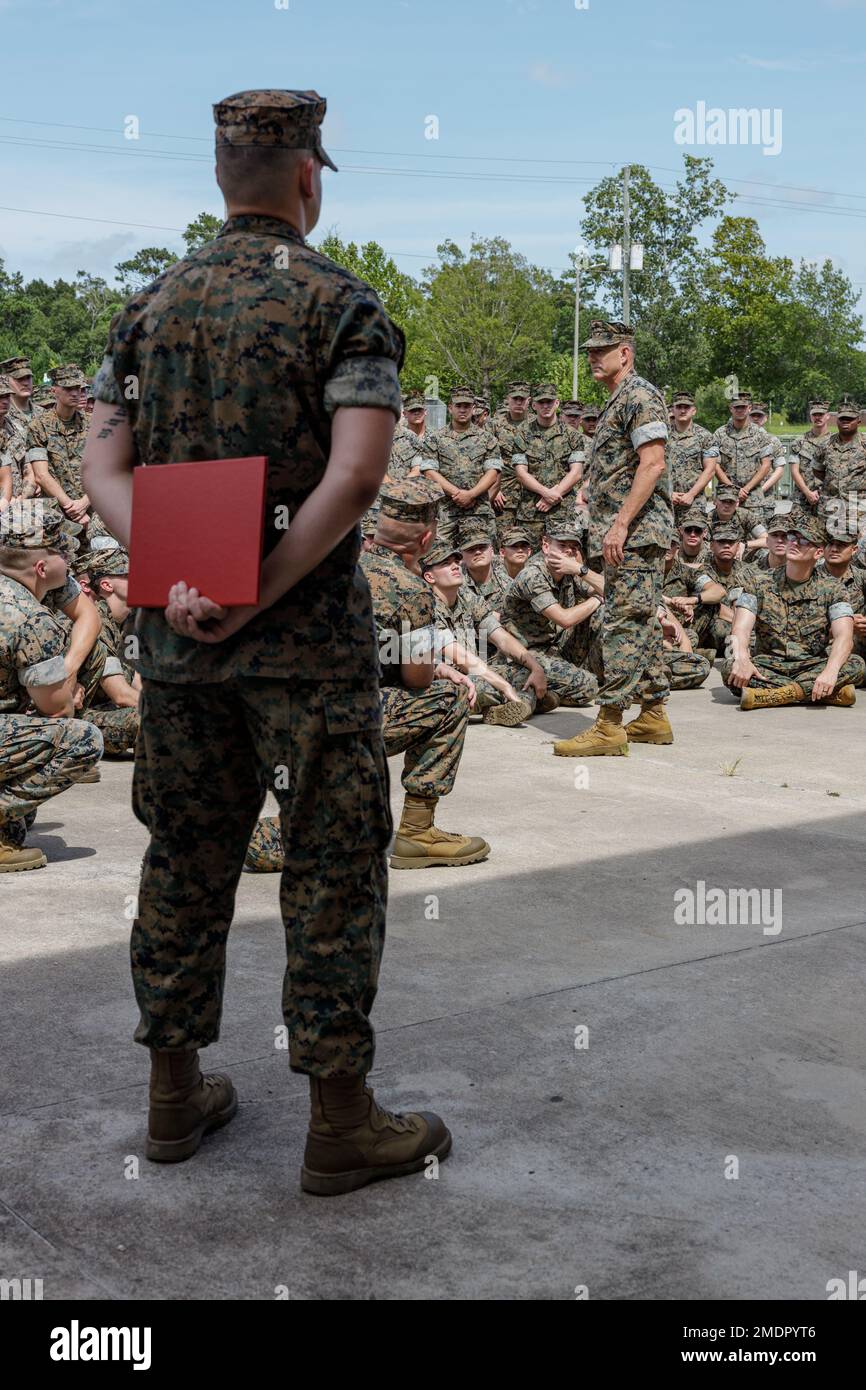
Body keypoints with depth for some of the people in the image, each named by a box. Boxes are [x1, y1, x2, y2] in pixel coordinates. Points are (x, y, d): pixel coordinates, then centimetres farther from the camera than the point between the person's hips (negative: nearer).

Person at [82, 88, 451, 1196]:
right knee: (333, 867, 3)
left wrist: (173, 579, -13)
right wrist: (257, 596, -18)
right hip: (307, 636, -5)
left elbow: (104, 465, -1)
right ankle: (340, 1124, 9)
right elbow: (357, 474, -21)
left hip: (176, 638, 5)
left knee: (187, 856, 14)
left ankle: (176, 1097, 25)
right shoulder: (343, 305, -7)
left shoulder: (150, 305, 9)